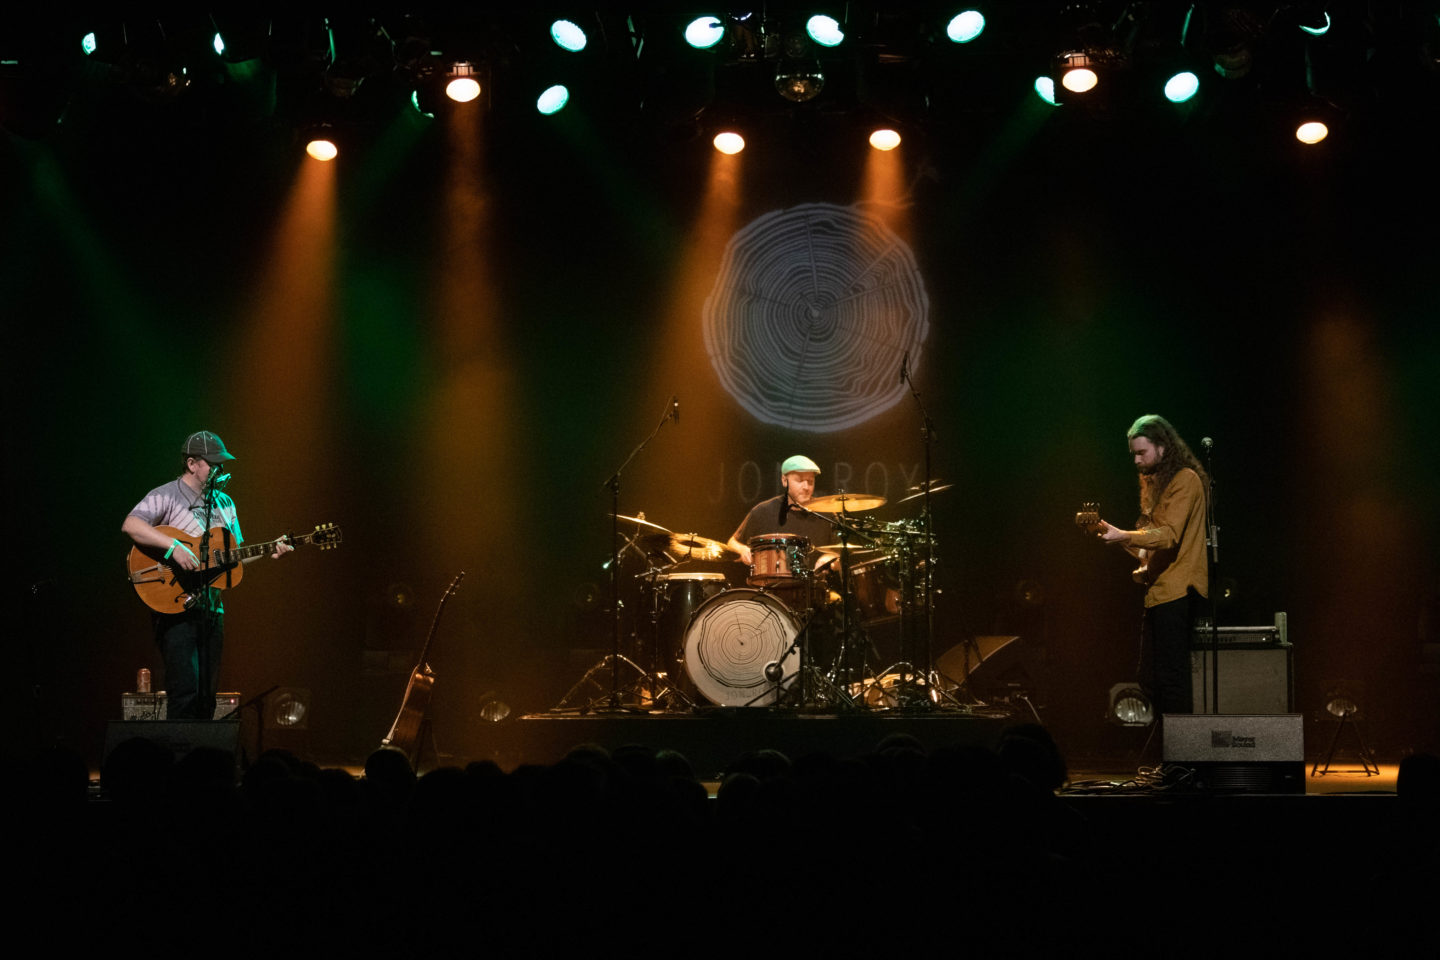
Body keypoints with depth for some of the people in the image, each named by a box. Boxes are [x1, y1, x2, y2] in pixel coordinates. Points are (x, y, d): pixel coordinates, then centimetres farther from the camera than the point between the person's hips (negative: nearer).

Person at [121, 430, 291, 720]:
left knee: (207, 694, 8)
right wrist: (174, 546, -30)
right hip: (175, 608, -7)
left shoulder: (225, 504, 17)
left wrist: (268, 553, 5)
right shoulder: (167, 497, -6)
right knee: (185, 691, -15)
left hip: (211, 608, 7)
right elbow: (131, 525, -22)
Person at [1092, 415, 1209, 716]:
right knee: (1151, 679, 8)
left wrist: (1123, 536, -30)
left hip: (1177, 590, -10)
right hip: (1159, 589, 10)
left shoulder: (1185, 480, -8)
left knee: (1170, 677, -13)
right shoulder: (1155, 482, 22)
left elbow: (1169, 535, -20)